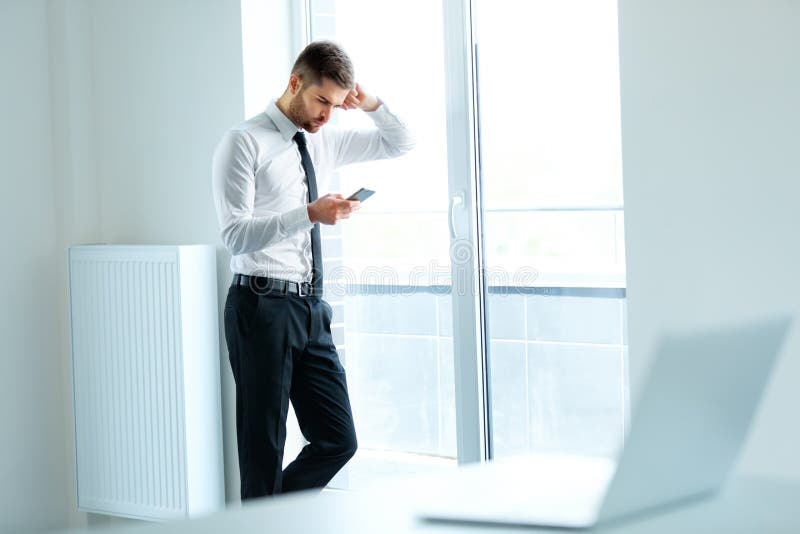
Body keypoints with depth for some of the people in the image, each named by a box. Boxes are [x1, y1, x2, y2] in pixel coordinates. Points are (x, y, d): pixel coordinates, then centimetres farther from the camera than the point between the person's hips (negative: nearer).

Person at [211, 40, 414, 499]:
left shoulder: (325, 142, 13)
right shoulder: (245, 143, -8)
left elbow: (401, 144, 24)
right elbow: (236, 235, -16)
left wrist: (372, 105, 5)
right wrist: (310, 214, -26)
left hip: (311, 309, 7)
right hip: (263, 306, -7)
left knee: (338, 442, 8)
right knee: (264, 451, 0)